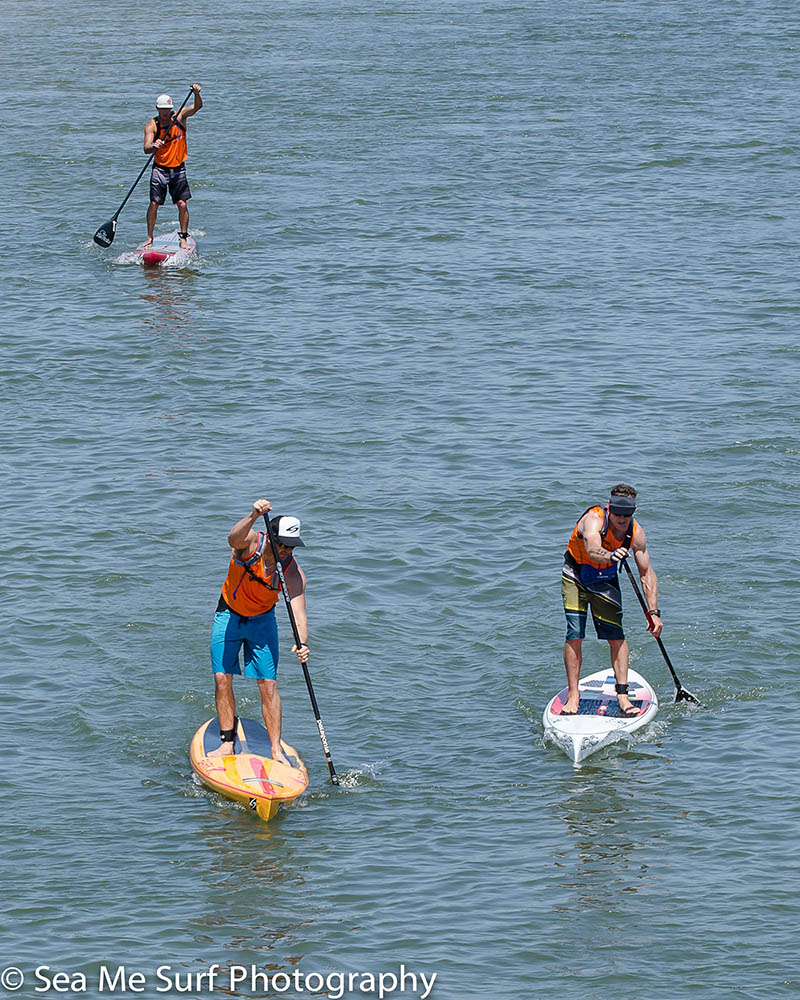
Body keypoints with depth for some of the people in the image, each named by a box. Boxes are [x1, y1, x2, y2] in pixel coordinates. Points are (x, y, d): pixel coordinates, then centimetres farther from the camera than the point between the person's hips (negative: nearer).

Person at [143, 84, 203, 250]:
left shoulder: (179, 117, -4)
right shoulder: (152, 126, -10)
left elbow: (197, 106, -15)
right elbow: (146, 148, -22)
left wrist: (196, 93, -35)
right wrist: (153, 146, -46)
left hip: (178, 170, 1)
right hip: (160, 169, -1)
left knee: (182, 204, -5)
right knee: (154, 204, -6)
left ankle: (183, 238, 7)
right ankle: (149, 238, 6)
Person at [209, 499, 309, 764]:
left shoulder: (293, 572, -22)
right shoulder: (250, 541, -24)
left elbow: (298, 612, -29)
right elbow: (234, 537, -49)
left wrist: (301, 643, -47)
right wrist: (253, 517, -68)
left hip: (262, 621, 0)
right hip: (229, 615, 0)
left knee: (268, 685, -6)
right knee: (222, 679, -4)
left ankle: (276, 749, -2)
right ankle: (227, 742, 7)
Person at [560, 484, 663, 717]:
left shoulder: (636, 533, -17)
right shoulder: (594, 519, -31)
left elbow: (646, 573, -10)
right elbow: (592, 549, -51)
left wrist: (653, 612, -15)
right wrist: (610, 556, -74)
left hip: (605, 580, 3)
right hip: (576, 575, -3)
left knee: (616, 637, -5)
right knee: (575, 636, -11)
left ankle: (622, 696, -1)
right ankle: (573, 695, -2)